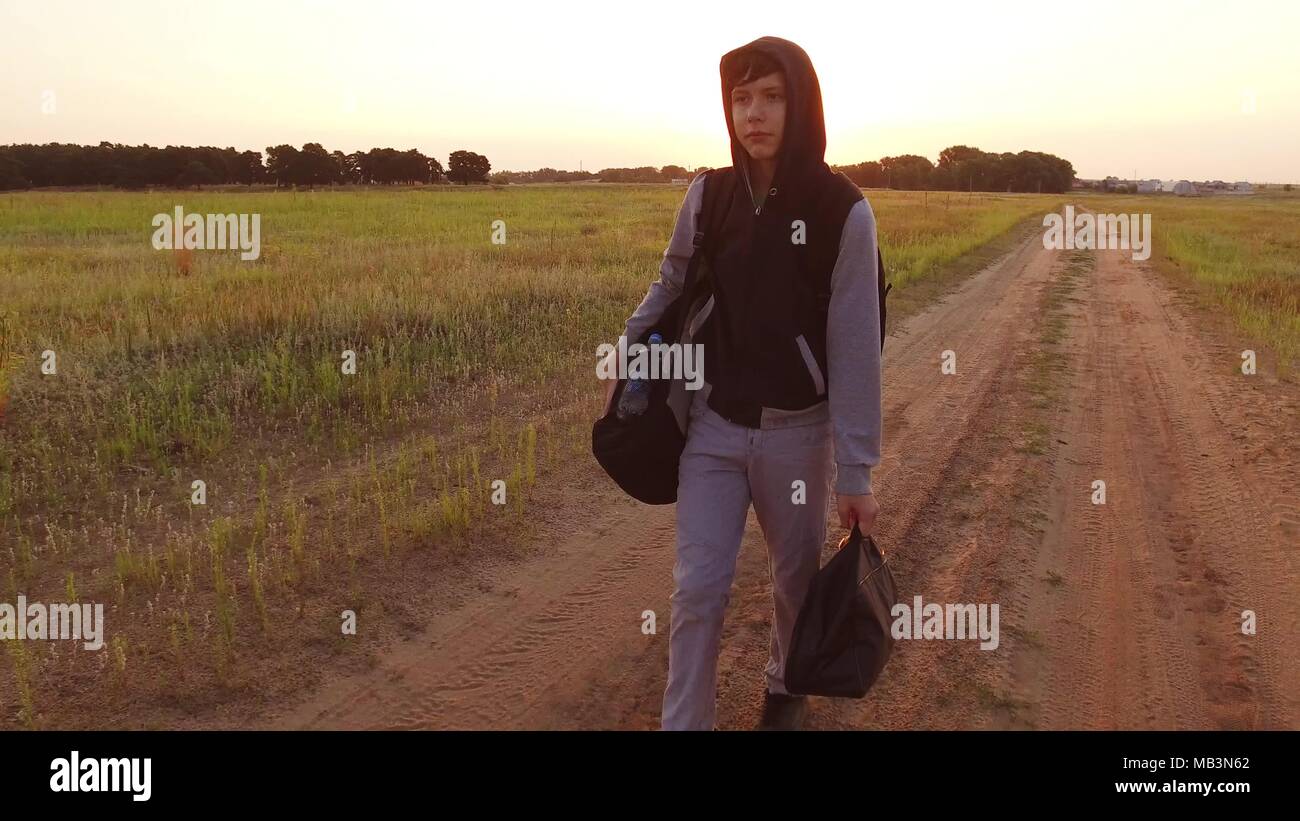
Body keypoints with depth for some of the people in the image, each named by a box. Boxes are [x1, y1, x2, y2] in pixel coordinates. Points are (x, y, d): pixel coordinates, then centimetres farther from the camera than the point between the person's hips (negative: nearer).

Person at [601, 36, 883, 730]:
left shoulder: (844, 212, -13)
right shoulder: (707, 196, -4)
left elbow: (854, 347, -13)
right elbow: (671, 284, 15)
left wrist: (855, 471, -12)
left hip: (795, 430, -1)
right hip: (712, 426, 2)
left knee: (795, 575, 16)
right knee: (698, 588, 0)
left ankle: (786, 688, 46)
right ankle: (682, 722, 18)